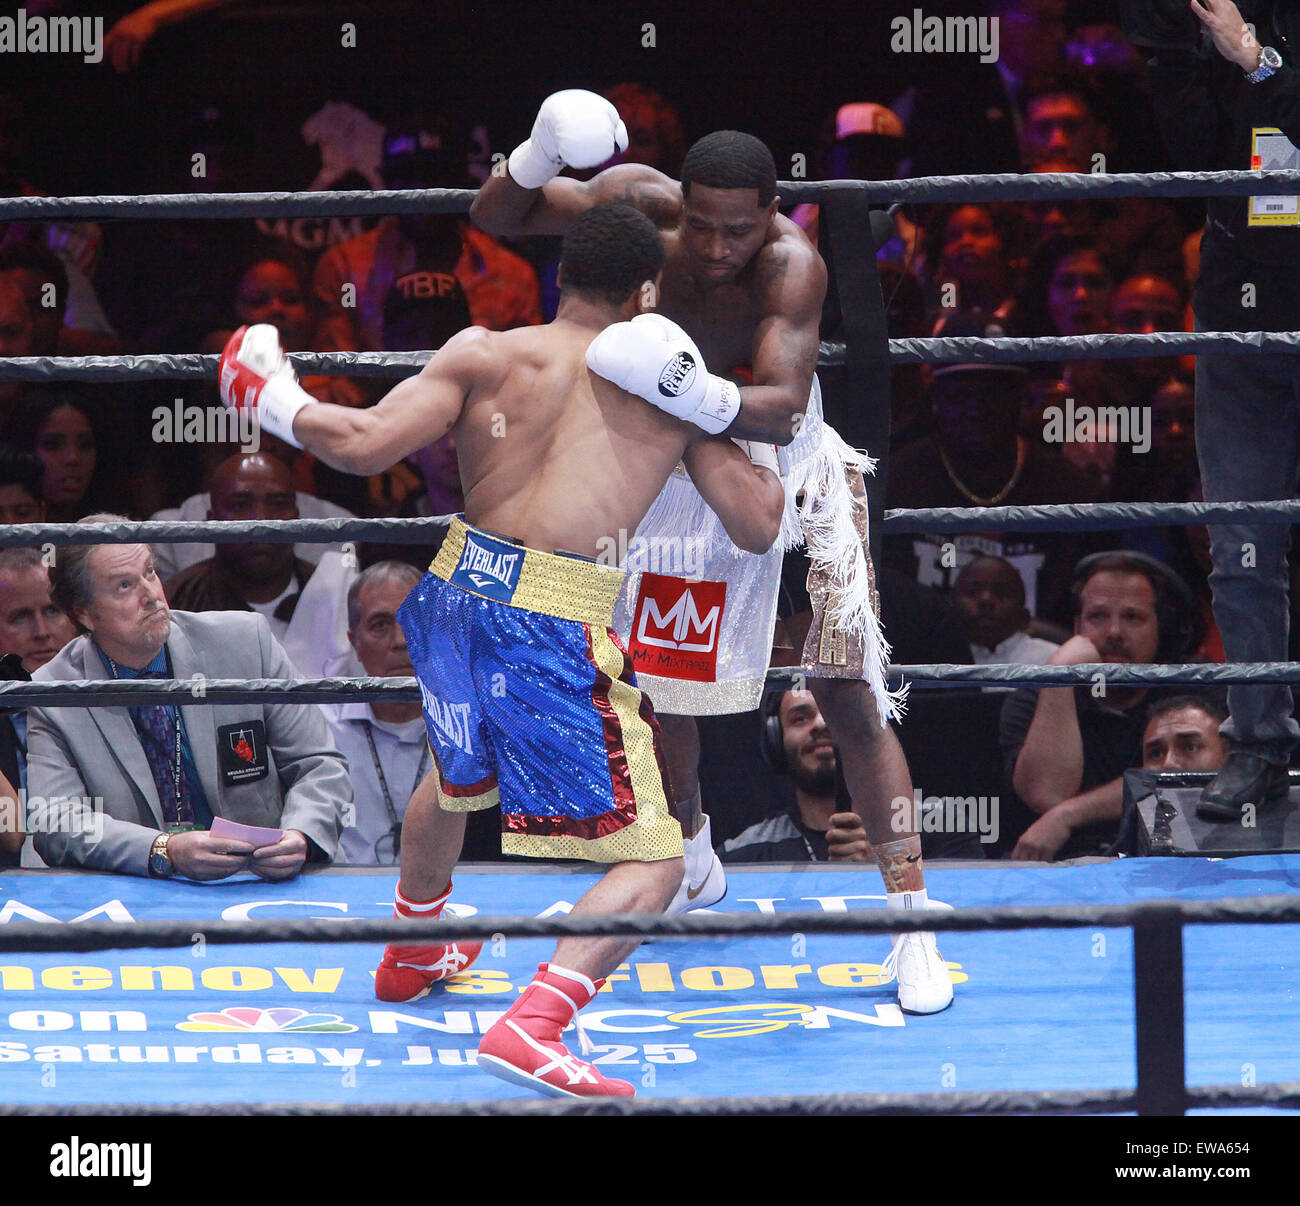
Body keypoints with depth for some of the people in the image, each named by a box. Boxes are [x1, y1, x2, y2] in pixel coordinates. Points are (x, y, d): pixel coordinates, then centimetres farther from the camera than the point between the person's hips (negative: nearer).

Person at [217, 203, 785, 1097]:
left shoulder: (487, 355, 6)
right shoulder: (672, 388, 7)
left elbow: (364, 446, -6)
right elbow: (759, 527, 8)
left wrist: (272, 400, 11)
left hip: (458, 593, 5)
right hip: (557, 624, -4)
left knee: (457, 772, 36)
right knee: (652, 863, 0)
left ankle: (410, 953, 60)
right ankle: (532, 1030, -22)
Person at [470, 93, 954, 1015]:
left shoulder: (792, 265, -34)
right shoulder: (639, 203, -22)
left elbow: (780, 409, -45)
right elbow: (497, 218, -12)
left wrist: (710, 401, -66)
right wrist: (542, 155, -34)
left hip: (784, 465, -4)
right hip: (677, 466, 4)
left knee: (852, 696, -12)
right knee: (661, 681, 15)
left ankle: (915, 918, -9)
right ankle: (693, 867, 40)